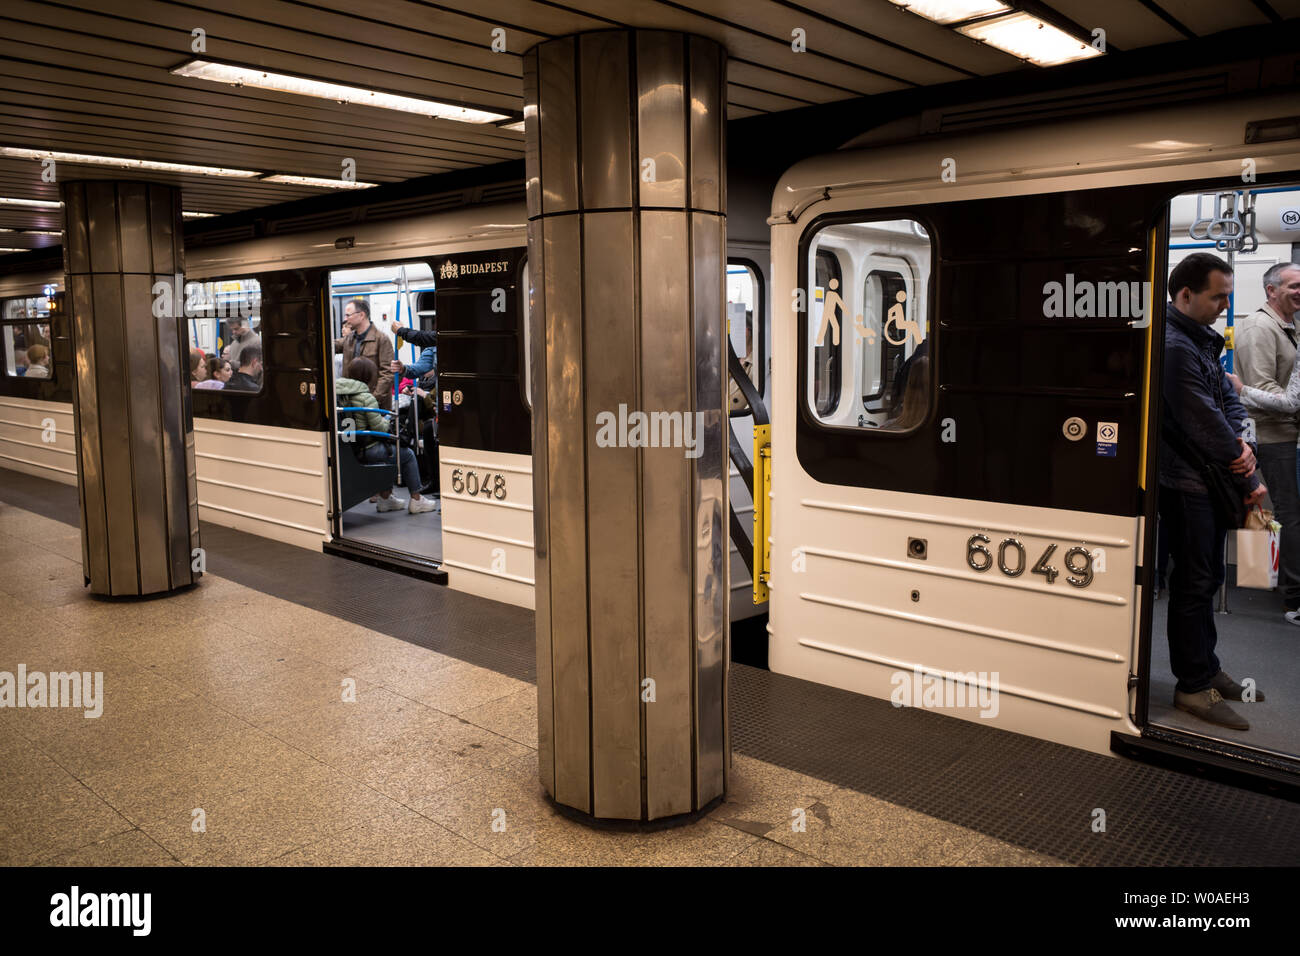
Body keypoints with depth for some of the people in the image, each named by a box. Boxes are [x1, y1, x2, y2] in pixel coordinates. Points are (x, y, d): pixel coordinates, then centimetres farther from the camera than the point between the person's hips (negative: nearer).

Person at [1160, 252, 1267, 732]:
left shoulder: (1202, 340, 13)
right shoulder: (1174, 347, -21)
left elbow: (1228, 398, 13)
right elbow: (1206, 426, -20)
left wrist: (1241, 444, -8)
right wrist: (1249, 481, -10)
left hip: (1211, 482, 10)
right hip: (1187, 485, -10)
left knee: (1206, 578, 18)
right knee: (1193, 583, -2)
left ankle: (1207, 669, 31)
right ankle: (1193, 686, 9)